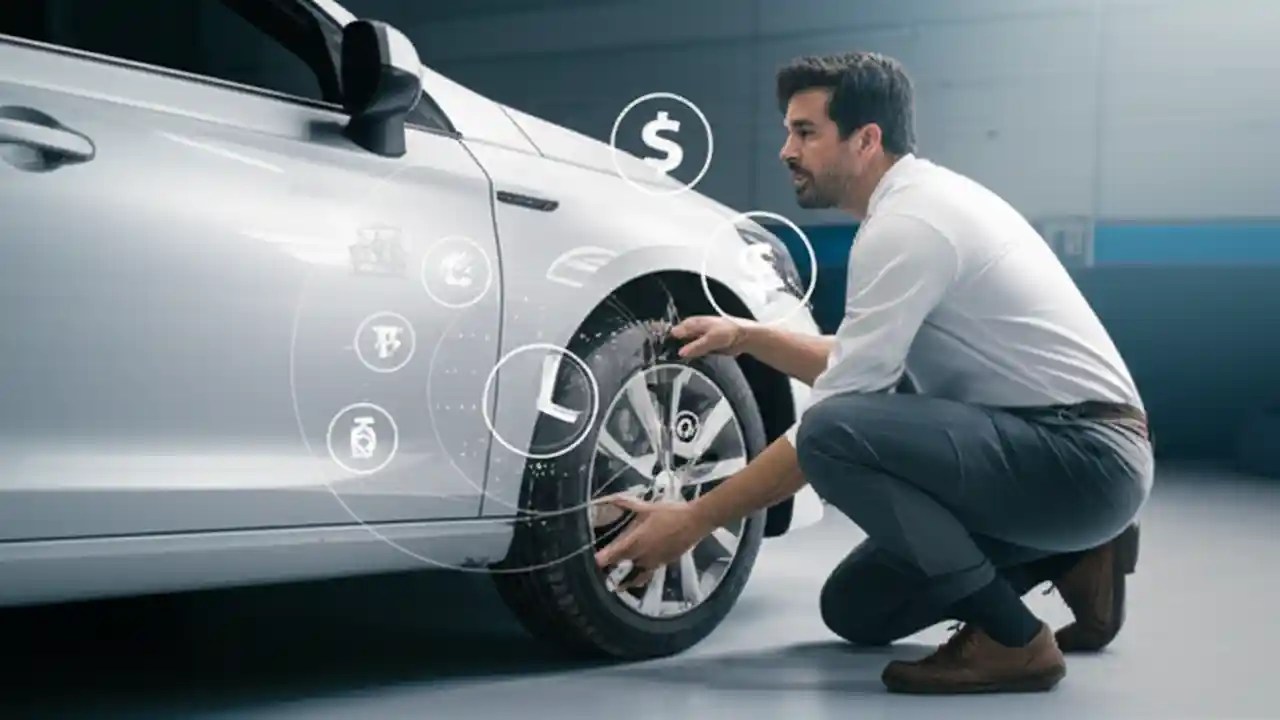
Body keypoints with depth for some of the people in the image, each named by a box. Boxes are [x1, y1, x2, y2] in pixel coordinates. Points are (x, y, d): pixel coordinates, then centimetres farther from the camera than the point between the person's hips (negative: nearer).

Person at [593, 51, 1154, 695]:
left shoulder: (905, 224, -18)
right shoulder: (923, 200, 13)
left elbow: (835, 416, -20)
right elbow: (864, 369, 22)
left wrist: (693, 520, -15)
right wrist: (746, 336, 12)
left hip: (1089, 455, -10)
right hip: (1058, 449, 10)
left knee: (833, 434, -30)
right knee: (854, 610, 13)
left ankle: (1009, 639, -16)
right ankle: (1074, 557, 15)